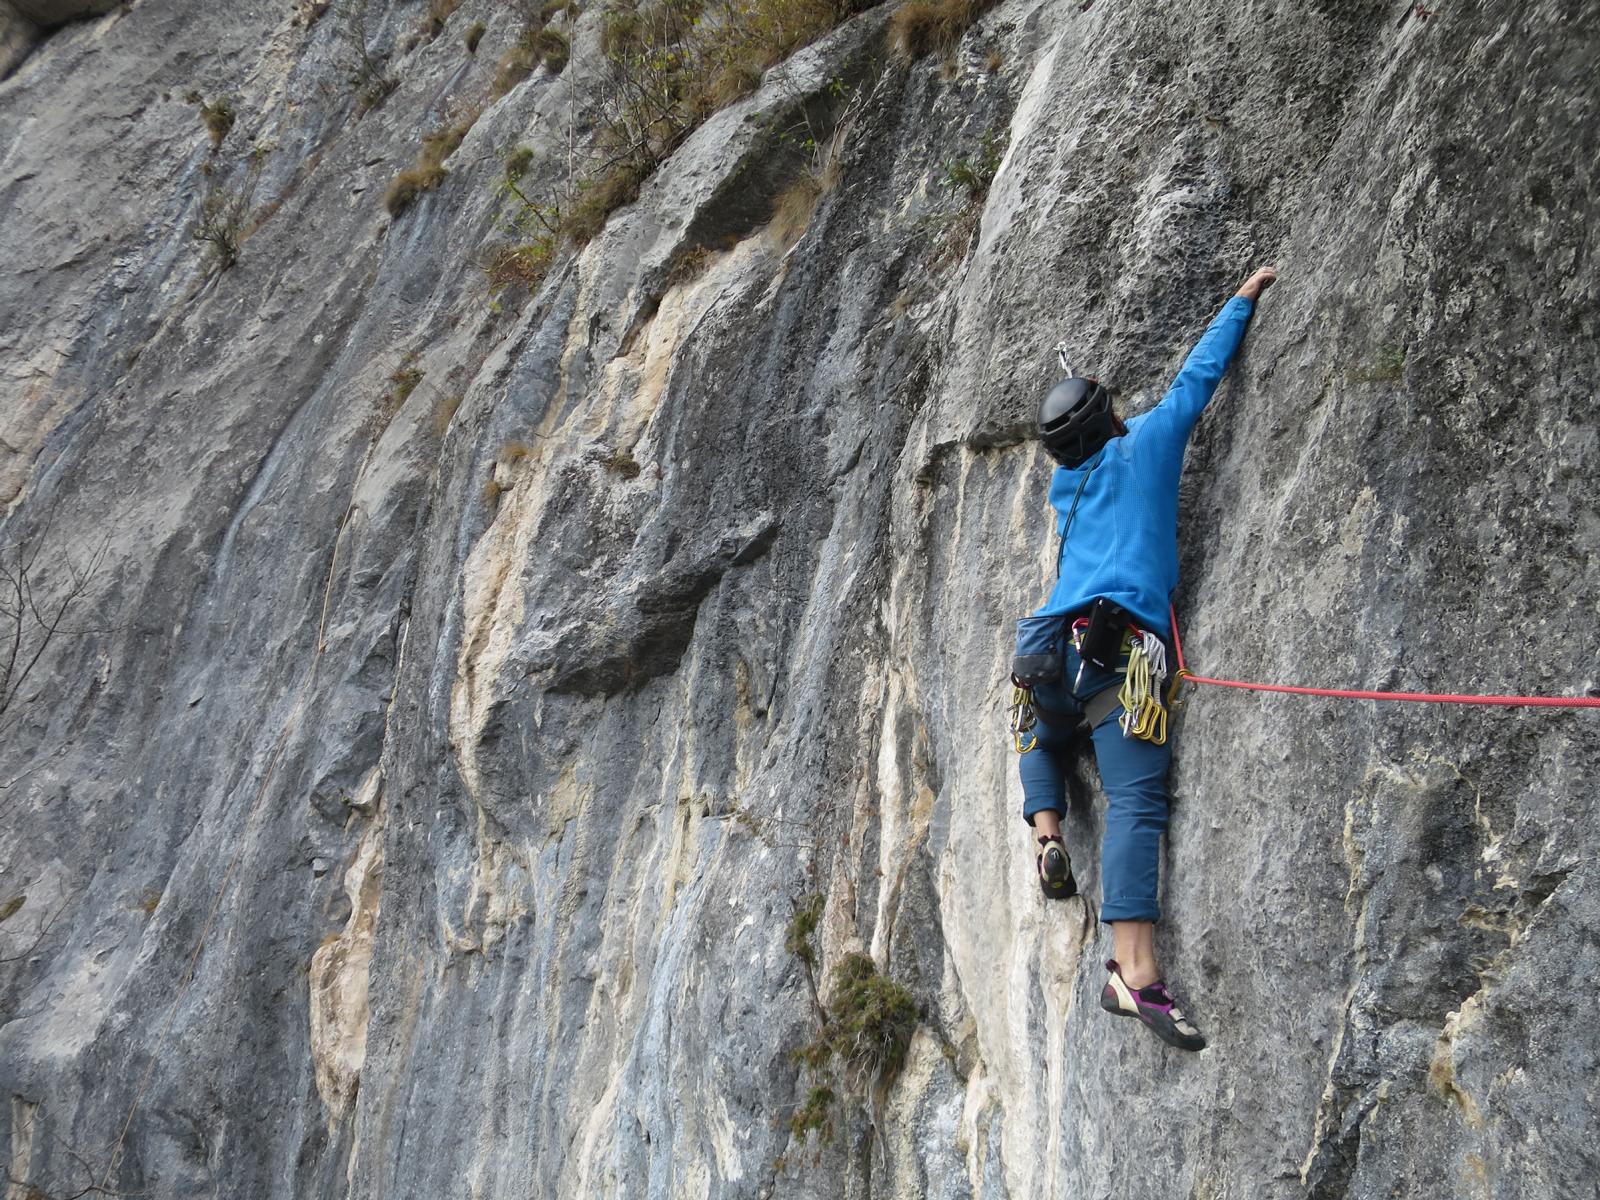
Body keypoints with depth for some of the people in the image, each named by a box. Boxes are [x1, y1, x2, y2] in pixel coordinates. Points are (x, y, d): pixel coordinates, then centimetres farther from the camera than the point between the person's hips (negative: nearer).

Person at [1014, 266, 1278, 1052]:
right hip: (1126, 653, -5)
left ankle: (1045, 835, 8)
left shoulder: (1063, 485, 24)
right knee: (1136, 803, -15)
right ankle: (1135, 971, -28)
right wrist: (1245, 297, 28)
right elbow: (1200, 374, 18)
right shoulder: (1145, 445, 11)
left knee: (1040, 744, 35)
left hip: (1055, 646, 5)